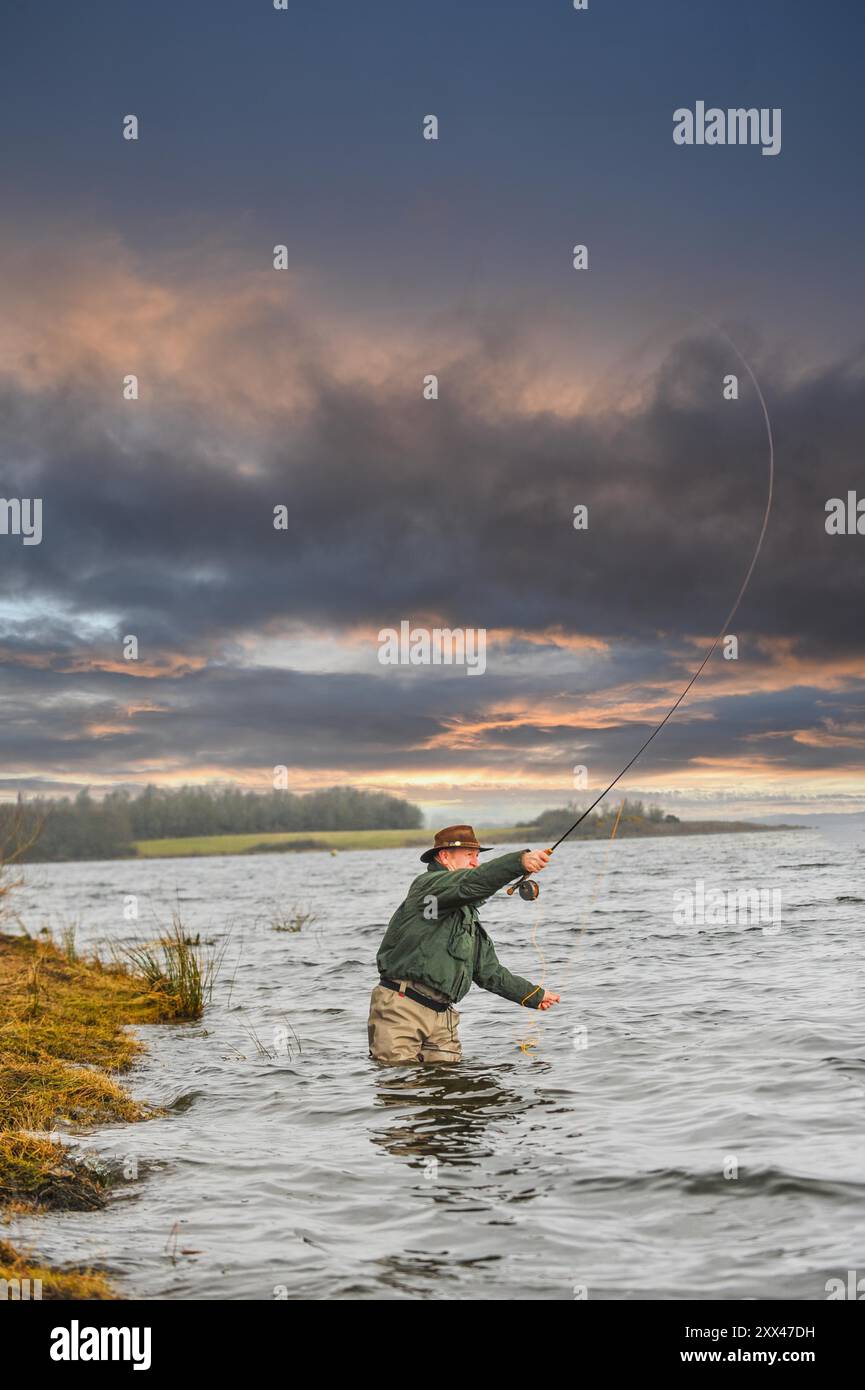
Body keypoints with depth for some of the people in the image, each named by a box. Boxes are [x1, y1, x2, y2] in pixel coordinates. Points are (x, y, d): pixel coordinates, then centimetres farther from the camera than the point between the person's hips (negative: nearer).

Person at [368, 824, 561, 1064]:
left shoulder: (469, 917, 26)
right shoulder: (427, 884, -2)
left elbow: (489, 972, 30)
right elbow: (472, 883, -23)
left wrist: (535, 994, 28)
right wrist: (521, 861, -35)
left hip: (442, 1017, 8)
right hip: (400, 1008, -8)